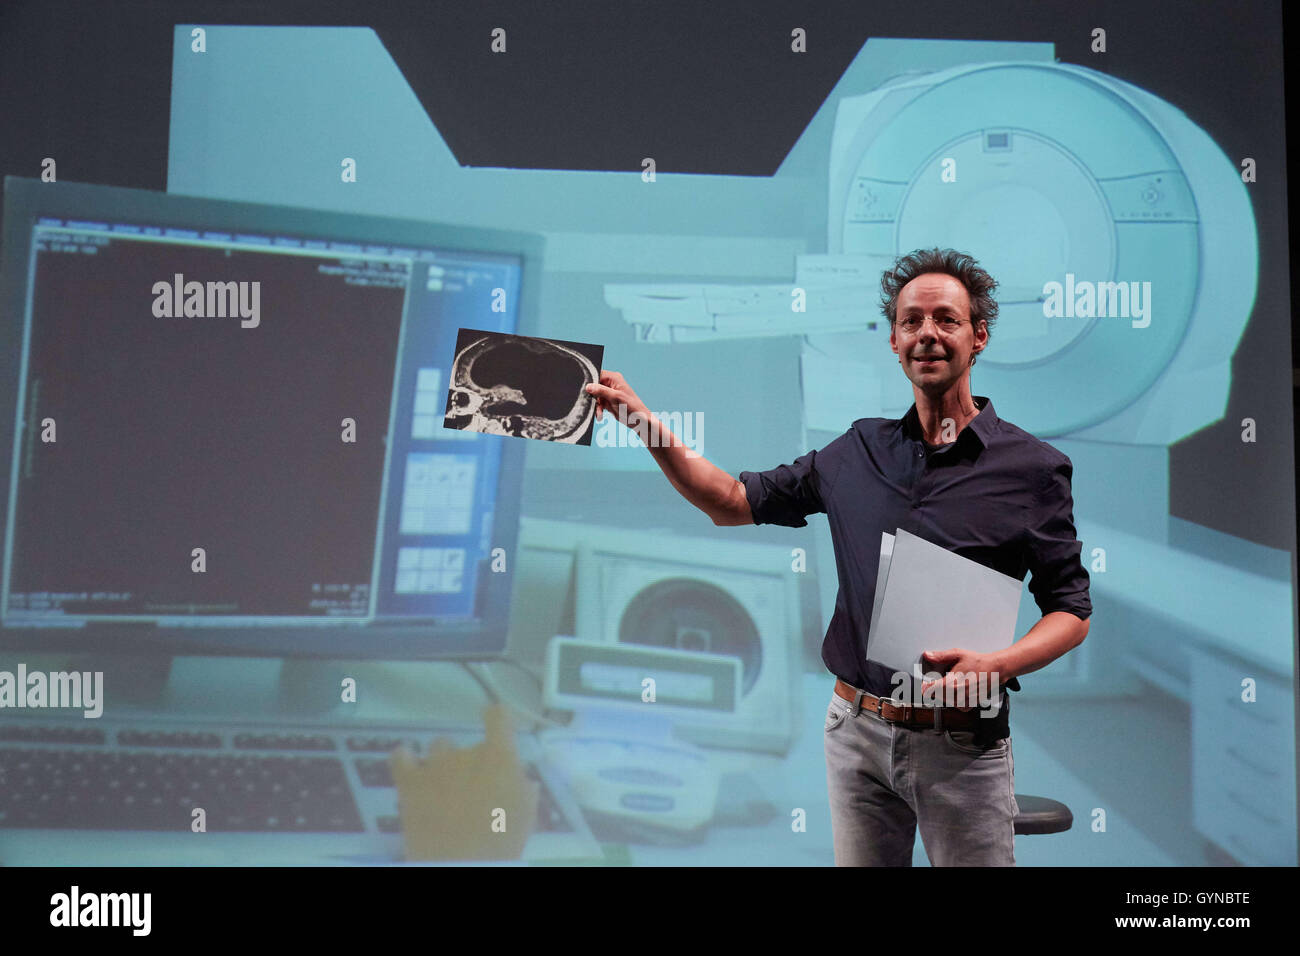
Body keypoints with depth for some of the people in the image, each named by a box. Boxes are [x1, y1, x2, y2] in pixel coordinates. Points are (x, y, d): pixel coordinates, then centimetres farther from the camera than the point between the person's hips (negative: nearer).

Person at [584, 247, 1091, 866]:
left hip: (962, 745, -3)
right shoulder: (858, 452, 6)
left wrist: (998, 664, -21)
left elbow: (1071, 612, -2)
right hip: (858, 729, 3)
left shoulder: (1033, 467, -4)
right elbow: (733, 502, 11)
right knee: (859, 861, 15)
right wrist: (643, 421, 1)